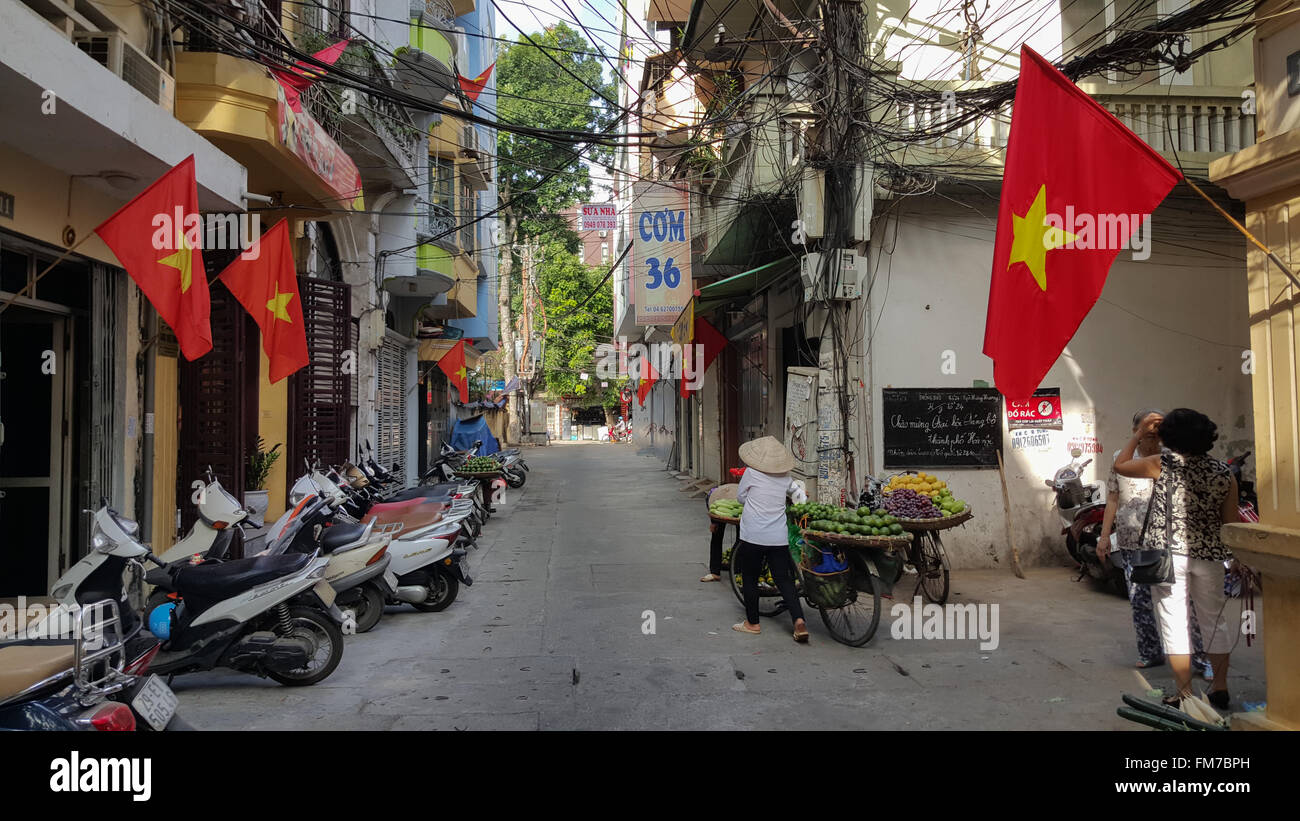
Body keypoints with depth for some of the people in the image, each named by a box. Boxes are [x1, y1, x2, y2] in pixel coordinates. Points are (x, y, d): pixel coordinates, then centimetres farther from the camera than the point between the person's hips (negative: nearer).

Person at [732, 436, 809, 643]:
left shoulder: (752, 474, -6)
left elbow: (741, 497, 6)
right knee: (784, 580, 6)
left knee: (750, 579, 11)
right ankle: (799, 620, -8)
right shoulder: (786, 477, 5)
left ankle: (752, 623, 20)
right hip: (779, 538, 4)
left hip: (752, 536, -4)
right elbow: (797, 491, 25)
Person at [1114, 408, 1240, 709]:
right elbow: (1231, 522, 3)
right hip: (1209, 556, 4)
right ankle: (1220, 689, 27)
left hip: (1168, 553, -4)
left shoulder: (1163, 464, -9)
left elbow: (1120, 465, 6)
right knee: (1214, 621, 18)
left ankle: (1185, 693, 7)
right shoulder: (1224, 473, 1)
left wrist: (1140, 434, 12)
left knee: (1174, 623, 3)